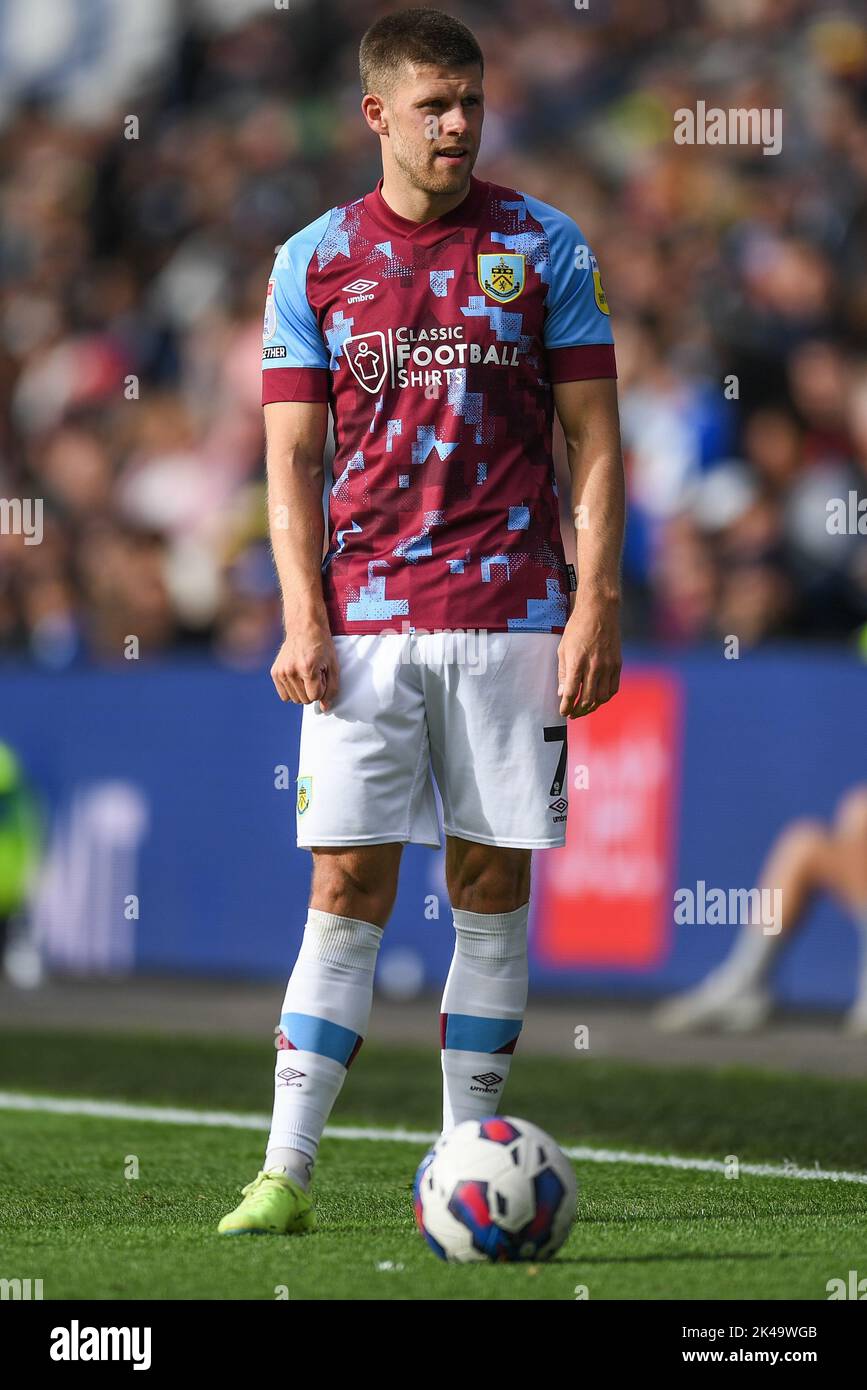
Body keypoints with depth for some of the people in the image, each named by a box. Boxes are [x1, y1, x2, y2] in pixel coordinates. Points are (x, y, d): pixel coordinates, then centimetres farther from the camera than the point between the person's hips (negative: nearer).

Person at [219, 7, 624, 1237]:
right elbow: (292, 455, 5)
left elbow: (595, 442, 5)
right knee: (348, 890, -4)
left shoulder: (543, 246, 5)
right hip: (363, 620, 0)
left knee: (493, 882, 3)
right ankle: (287, 1173, -4)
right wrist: (302, 618, -5)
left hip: (510, 617, 0)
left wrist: (598, 605, -4)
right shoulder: (315, 260, 6)